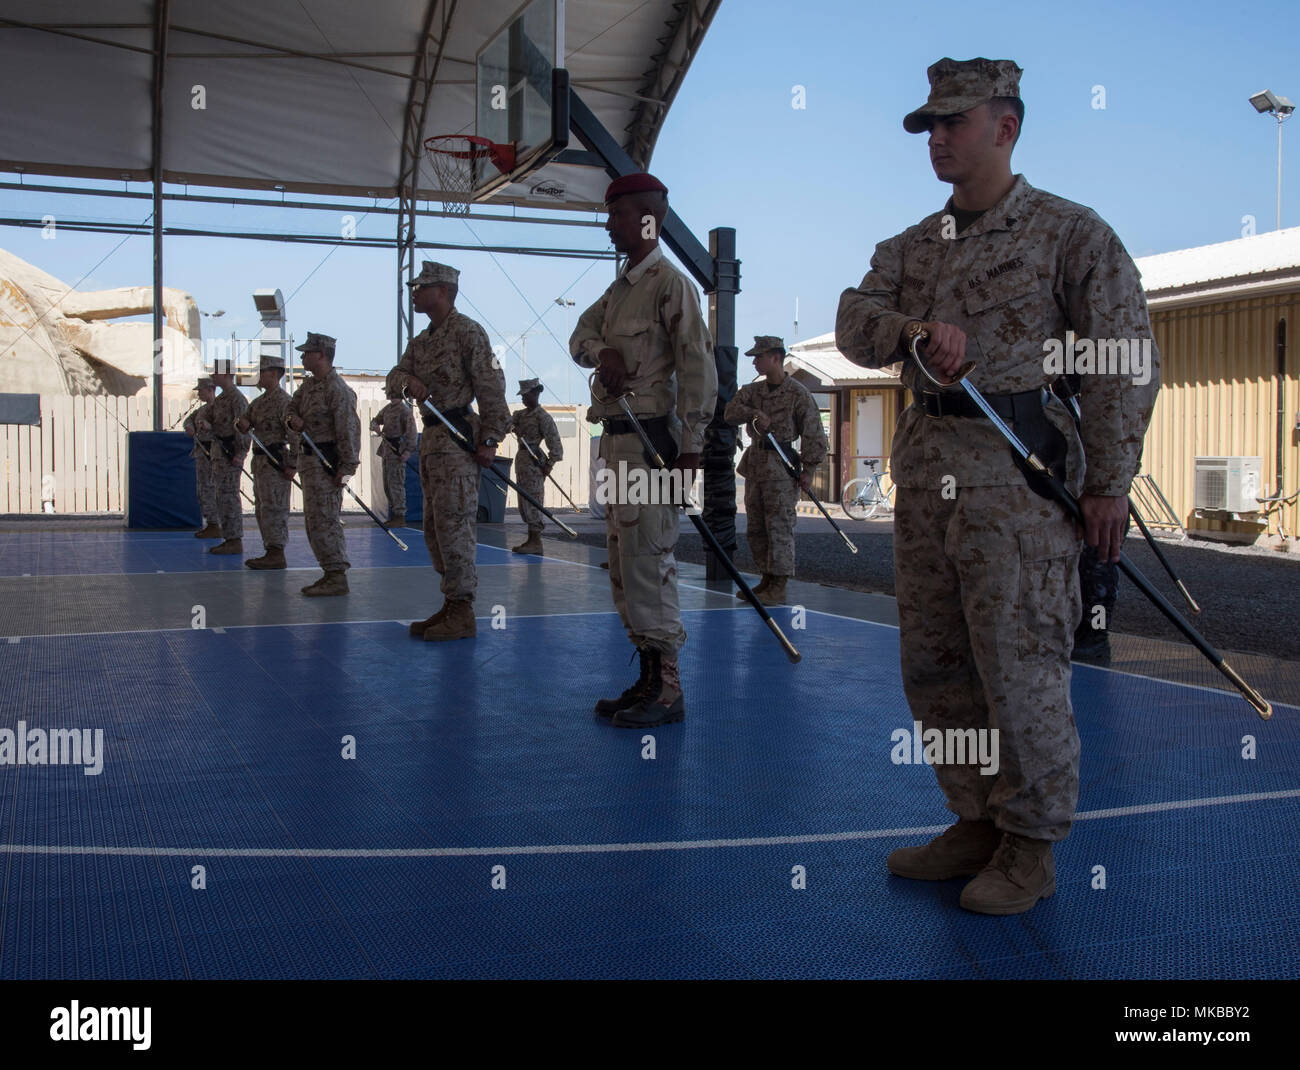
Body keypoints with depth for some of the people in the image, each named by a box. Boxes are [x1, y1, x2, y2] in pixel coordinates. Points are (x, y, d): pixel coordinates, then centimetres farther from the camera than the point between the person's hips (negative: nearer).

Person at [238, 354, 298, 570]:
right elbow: (244, 426, 16)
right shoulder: (258, 402, 17)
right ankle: (270, 551, 18)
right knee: (261, 509, 12)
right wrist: (242, 424, -9)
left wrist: (292, 465, -19)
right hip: (260, 461, 10)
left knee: (273, 509, -9)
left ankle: (277, 555, -6)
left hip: (276, 462, -10)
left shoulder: (283, 401, -12)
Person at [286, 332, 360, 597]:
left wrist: (347, 466, -22)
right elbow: (292, 405, 27)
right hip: (311, 460, 10)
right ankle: (332, 573, 19)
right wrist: (293, 419, 2)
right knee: (314, 519, 13)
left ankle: (337, 577, -8)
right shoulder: (308, 386, 15)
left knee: (324, 518, -11)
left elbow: (348, 429, -19)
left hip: (327, 462, -10)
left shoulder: (337, 389, -15)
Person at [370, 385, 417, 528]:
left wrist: (409, 451, -24)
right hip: (387, 449, 9)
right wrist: (375, 426, 0)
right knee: (387, 485, 12)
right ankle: (394, 515, 18)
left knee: (396, 484, -11)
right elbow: (375, 420, 25)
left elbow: (411, 430, -16)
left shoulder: (404, 410, -10)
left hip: (397, 451, -9)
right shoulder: (387, 408, 16)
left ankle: (400, 516, -10)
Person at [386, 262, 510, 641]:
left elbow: (491, 387, -12)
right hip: (430, 437, 9)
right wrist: (407, 381, -14)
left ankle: (462, 613, -7)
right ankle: (450, 606, 18)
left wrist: (490, 439, -18)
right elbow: (394, 376, 11)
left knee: (453, 525, -11)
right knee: (434, 526, 11)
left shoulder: (467, 332, -6)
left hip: (458, 438, -9)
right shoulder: (420, 341, 20)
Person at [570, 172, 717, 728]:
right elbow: (580, 334, 16)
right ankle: (648, 678, 19)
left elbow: (698, 368, -14)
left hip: (650, 438, -9)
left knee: (647, 562, -10)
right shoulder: (620, 286, 20)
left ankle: (667, 692, -3)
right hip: (616, 438, 10)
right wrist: (601, 352, -9)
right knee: (622, 564, 11)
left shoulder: (670, 283, -8)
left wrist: (690, 449, -20)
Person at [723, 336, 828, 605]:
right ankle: (766, 580, 20)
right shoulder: (753, 390, 13)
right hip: (755, 463, 7)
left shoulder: (797, 393, -5)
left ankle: (779, 588, -7)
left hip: (782, 467, -7)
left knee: (780, 525, -9)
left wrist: (808, 469, -11)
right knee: (755, 527, 10)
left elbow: (814, 434, -6)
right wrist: (754, 413, -18)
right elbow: (730, 412, 0)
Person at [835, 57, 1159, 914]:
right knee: (934, 664, 11)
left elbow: (1126, 361, -3)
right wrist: (914, 328, -16)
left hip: (1018, 472, -6)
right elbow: (854, 322, 5)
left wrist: (1110, 484, -9)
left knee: (1019, 667, -4)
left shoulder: (1073, 233, 1)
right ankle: (977, 825, 25)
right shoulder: (913, 246, 18)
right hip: (925, 469, 7)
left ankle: (1032, 849, 11)